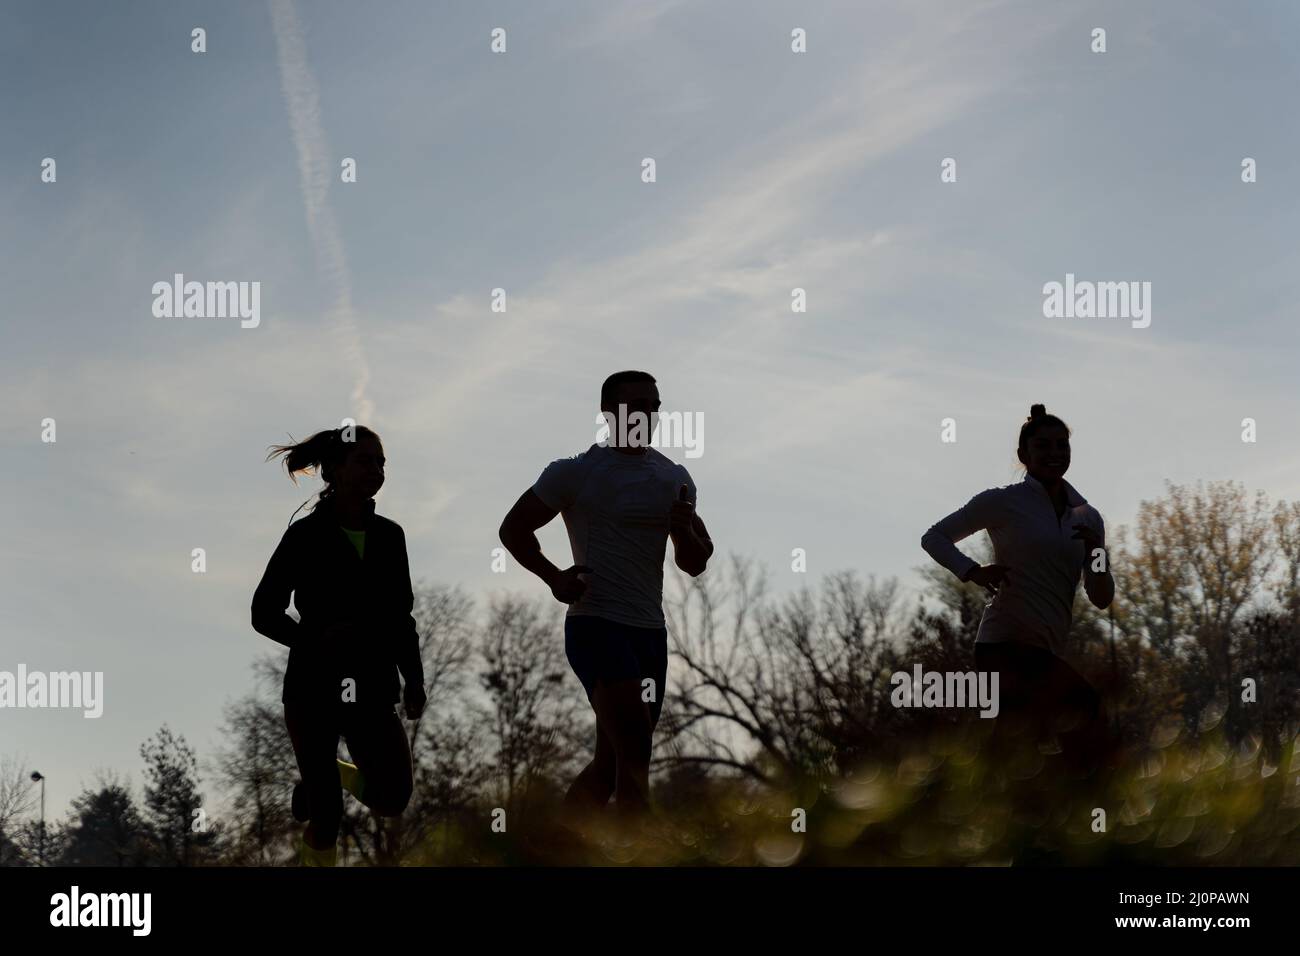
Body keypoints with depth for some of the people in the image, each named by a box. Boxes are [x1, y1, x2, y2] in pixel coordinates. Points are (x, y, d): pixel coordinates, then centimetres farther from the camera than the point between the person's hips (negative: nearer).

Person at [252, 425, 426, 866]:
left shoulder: (389, 535, 7)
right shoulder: (306, 535, -7)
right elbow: (264, 613, -5)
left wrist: (414, 679, 7)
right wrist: (316, 639, -20)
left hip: (373, 690, 4)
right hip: (314, 688, -4)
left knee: (393, 797, -9)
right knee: (325, 812, -7)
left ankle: (336, 773, 22)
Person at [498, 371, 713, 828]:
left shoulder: (675, 479, 12)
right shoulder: (575, 473, -3)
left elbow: (695, 564, 15)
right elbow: (513, 528, 3)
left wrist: (686, 529, -8)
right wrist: (554, 577, -12)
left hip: (650, 631, 7)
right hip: (596, 623, -6)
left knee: (611, 764, 10)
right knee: (635, 755, -19)